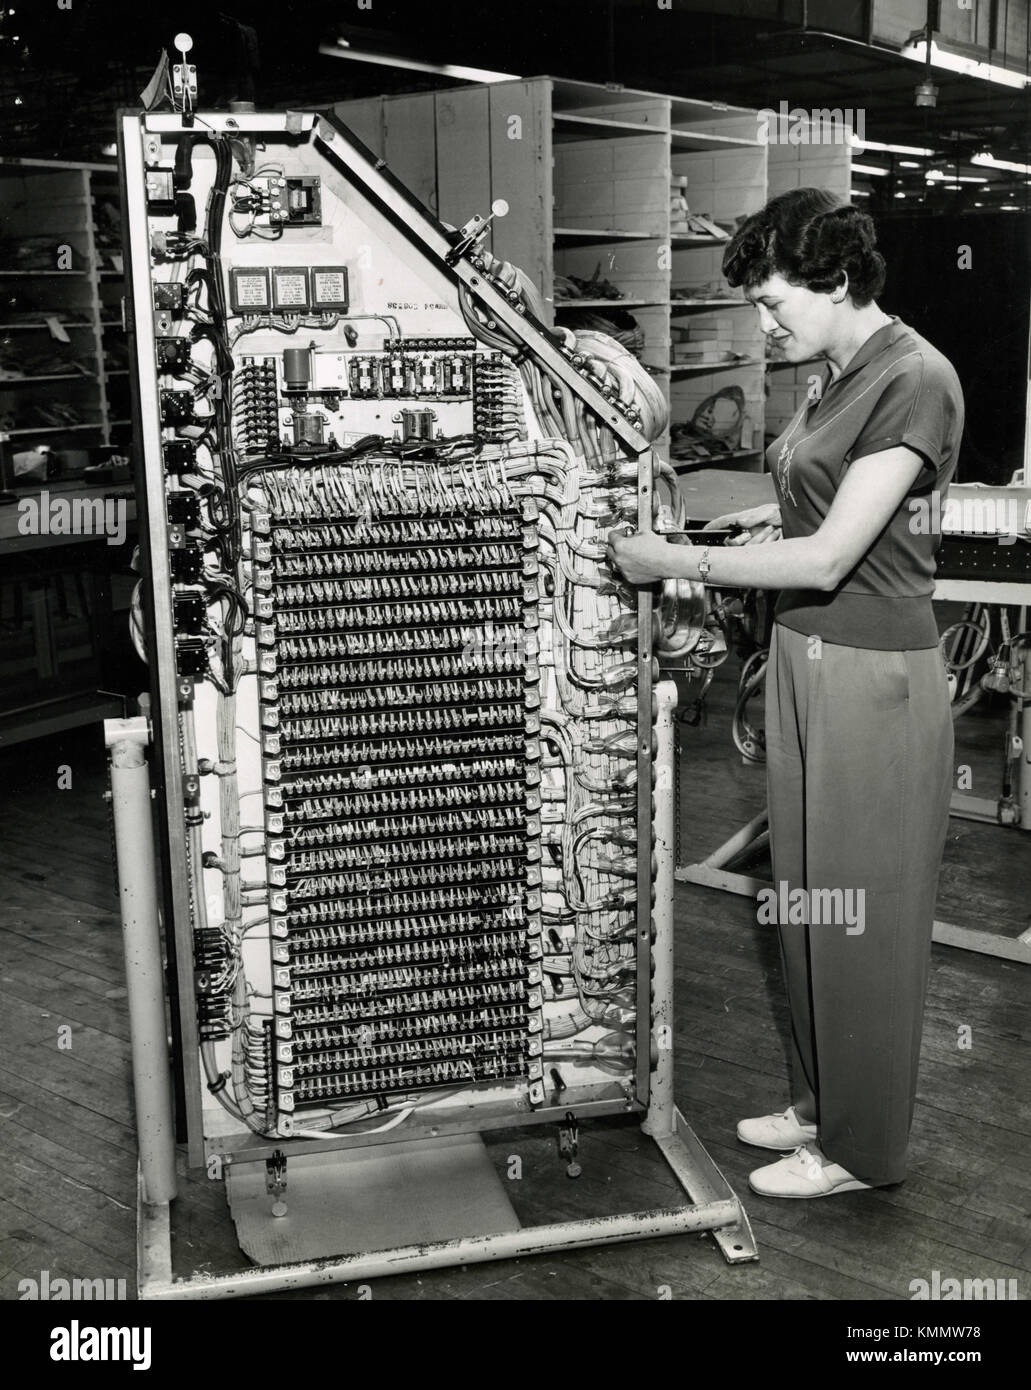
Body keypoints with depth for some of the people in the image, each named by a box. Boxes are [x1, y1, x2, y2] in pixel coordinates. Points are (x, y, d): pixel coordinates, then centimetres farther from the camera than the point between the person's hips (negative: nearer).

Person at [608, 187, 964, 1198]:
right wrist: (779, 521, 4)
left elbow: (829, 556, -22)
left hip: (870, 676, -9)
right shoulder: (839, 376, 10)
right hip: (805, 659, 9)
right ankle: (819, 1103, 34)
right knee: (808, 899, 17)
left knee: (859, 914, 4)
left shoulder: (913, 380, -17)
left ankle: (861, 1148, 21)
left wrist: (678, 563, -17)